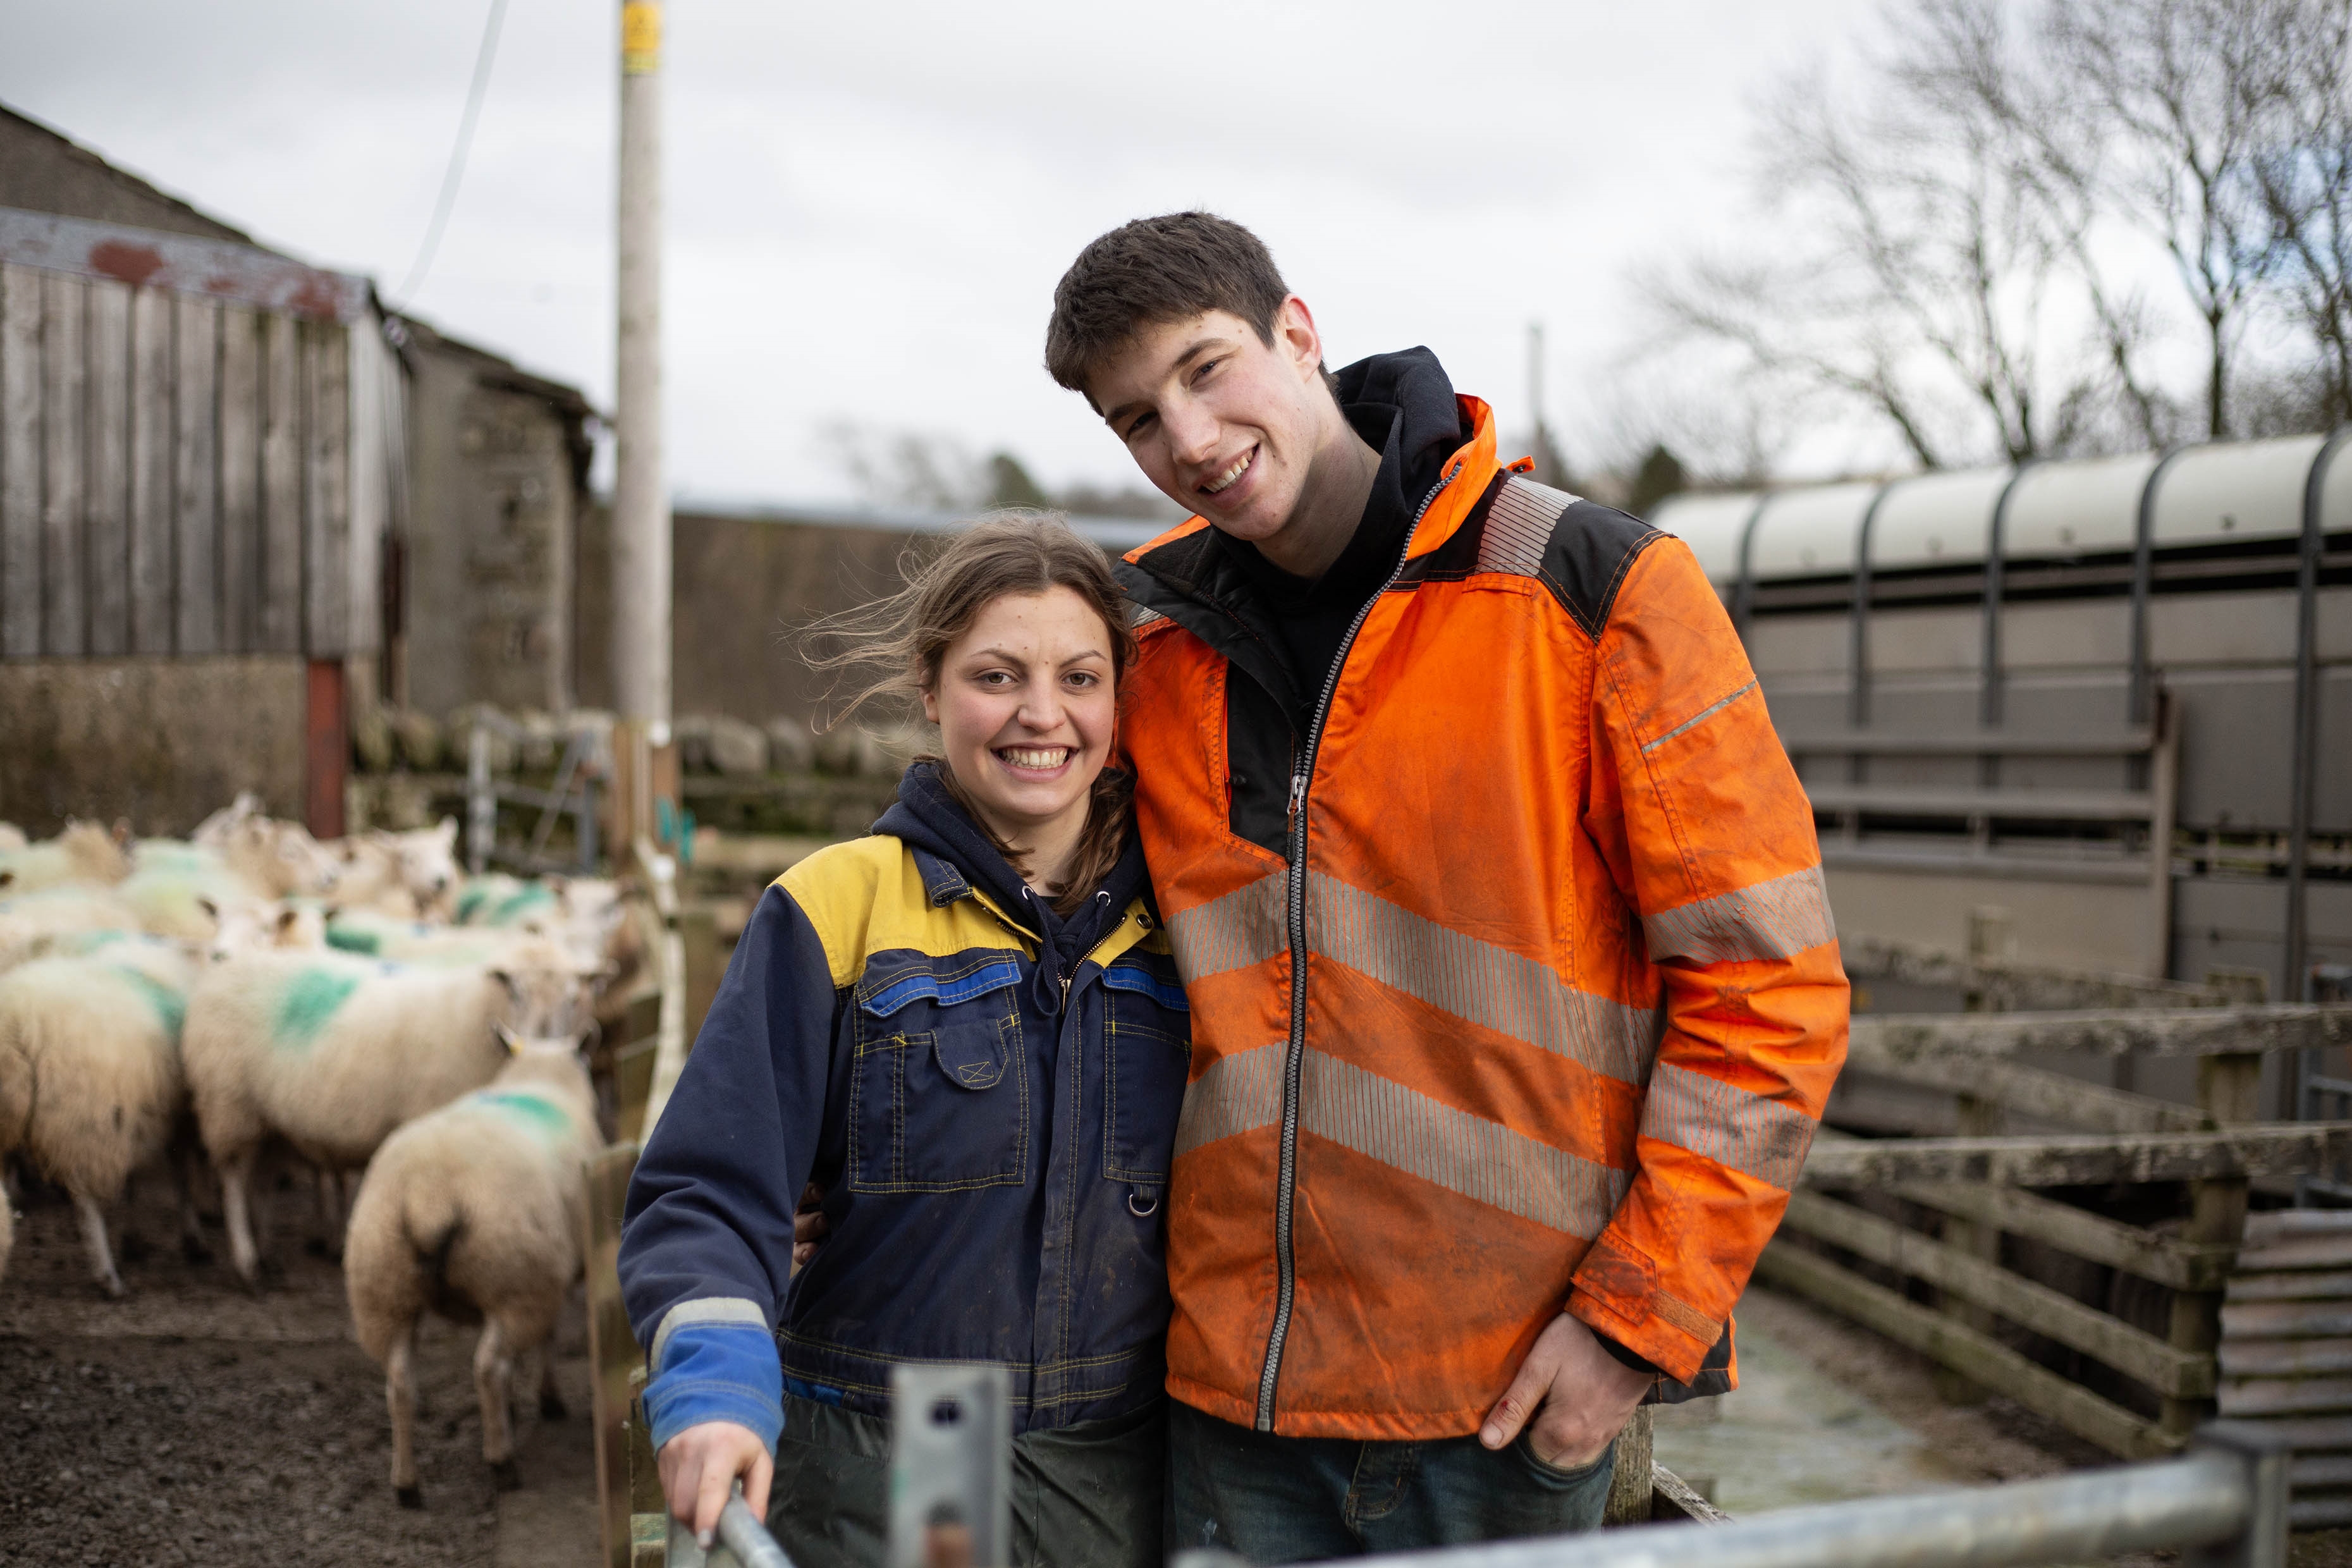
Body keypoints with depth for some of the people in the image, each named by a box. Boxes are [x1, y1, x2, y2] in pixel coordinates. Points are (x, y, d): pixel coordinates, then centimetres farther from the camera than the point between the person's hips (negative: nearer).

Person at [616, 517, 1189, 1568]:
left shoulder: (1173, 920, 4)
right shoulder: (835, 907, -5)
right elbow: (710, 1192, -8)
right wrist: (716, 1386, -24)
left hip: (1116, 1479, 2)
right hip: (871, 1479, -2)